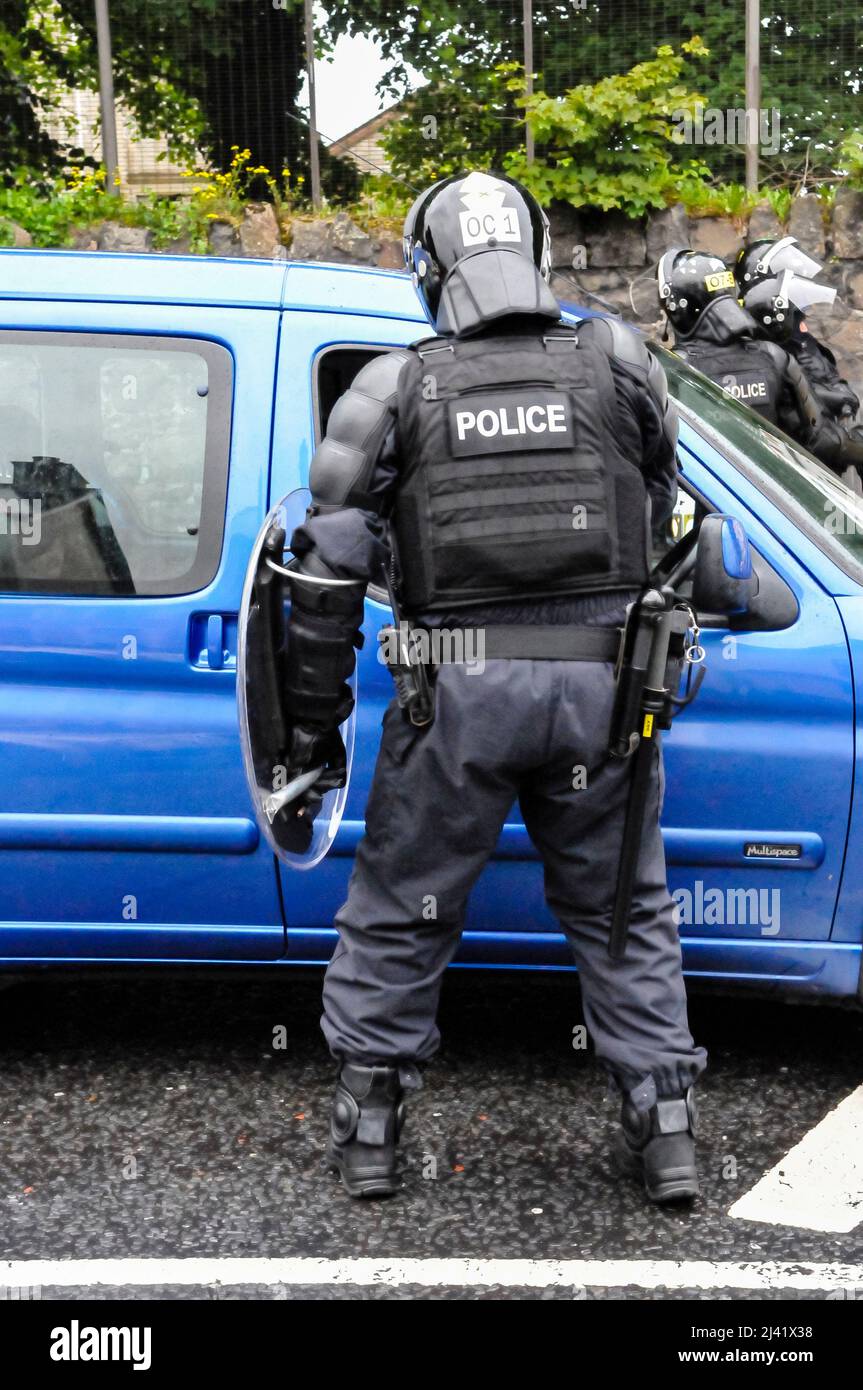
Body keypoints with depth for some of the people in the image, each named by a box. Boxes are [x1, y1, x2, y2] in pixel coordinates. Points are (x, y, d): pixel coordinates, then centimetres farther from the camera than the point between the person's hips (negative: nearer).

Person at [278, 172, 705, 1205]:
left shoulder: (396, 390, 1)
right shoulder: (619, 366, 5)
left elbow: (327, 570, -2)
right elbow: (670, 529, 13)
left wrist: (314, 723, 5)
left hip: (460, 690, -1)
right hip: (600, 685, 2)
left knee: (399, 915, 14)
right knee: (623, 912, 18)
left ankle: (369, 1128, 23)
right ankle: (665, 1129, 24)